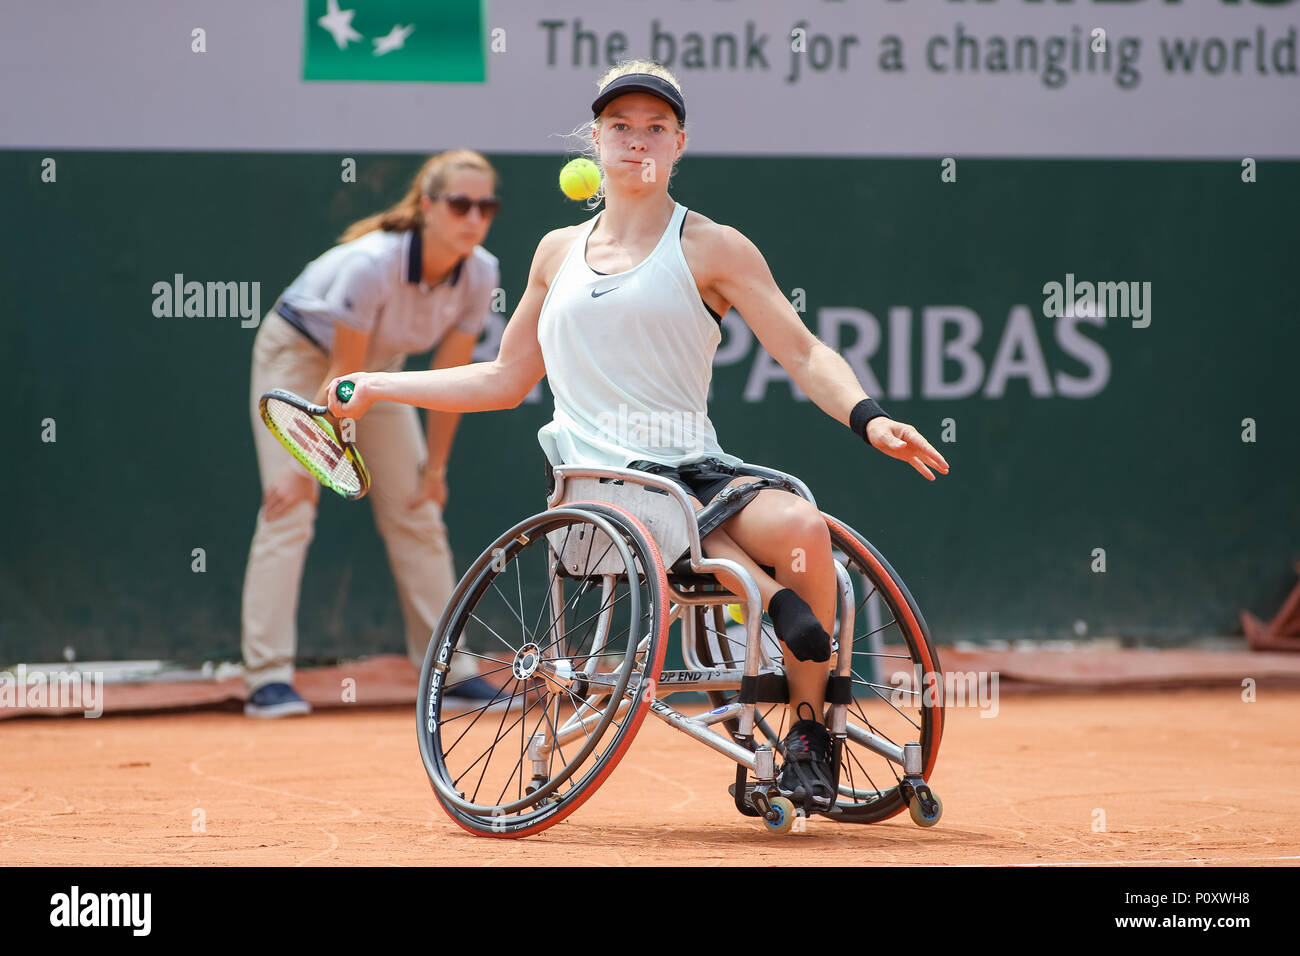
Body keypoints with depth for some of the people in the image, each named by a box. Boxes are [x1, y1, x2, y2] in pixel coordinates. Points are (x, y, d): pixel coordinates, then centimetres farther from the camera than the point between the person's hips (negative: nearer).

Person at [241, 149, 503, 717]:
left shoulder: (480, 274, -20)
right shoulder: (371, 265, -37)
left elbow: (450, 377, -9)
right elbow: (343, 381, -29)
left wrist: (435, 467, -4)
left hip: (381, 361, 6)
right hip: (299, 352, -6)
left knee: (418, 513, 4)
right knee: (290, 512, -15)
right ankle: (268, 679, -16)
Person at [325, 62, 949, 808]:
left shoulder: (712, 248, 9)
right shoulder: (559, 252, 20)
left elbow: (803, 354, 0)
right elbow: (505, 382, 31)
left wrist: (868, 418, -20)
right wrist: (375, 388, 28)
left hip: (696, 473, 0)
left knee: (800, 526, -32)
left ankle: (808, 730, -14)